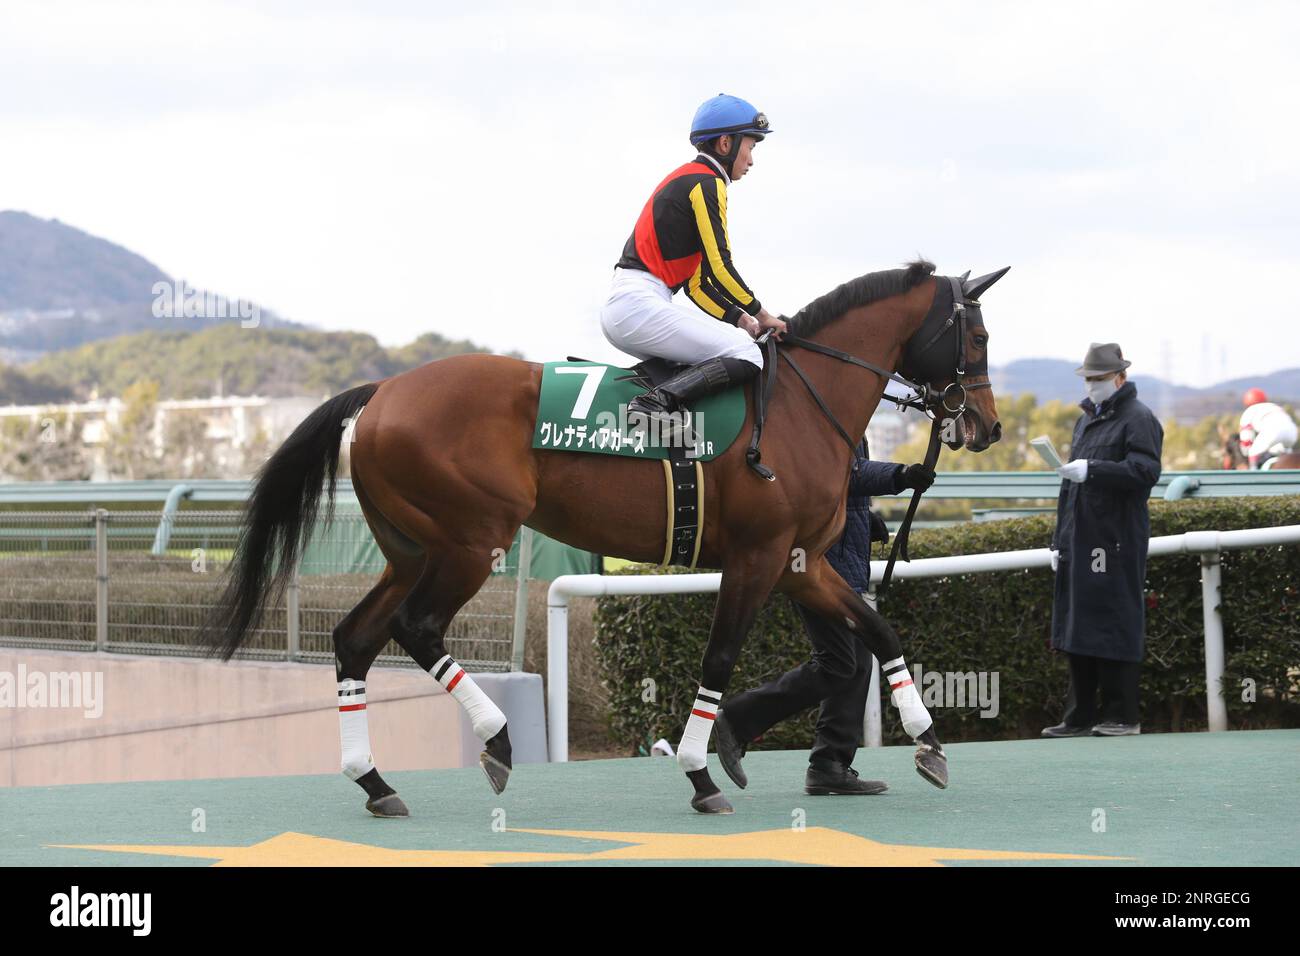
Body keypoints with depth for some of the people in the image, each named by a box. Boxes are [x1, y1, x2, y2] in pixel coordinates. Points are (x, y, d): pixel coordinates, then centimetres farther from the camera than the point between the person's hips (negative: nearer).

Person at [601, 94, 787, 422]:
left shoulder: (685, 180, 24)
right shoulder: (705, 183, -6)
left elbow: (696, 282, 24)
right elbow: (720, 267, -11)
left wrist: (740, 320, 15)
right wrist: (761, 315, 2)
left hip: (619, 308, 10)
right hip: (640, 304, -10)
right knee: (747, 355, -17)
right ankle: (654, 403, -29)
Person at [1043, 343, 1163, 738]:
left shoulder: (1138, 419, -5)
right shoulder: (1086, 420, 23)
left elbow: (1145, 471, -20)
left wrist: (1092, 470, -28)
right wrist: (1059, 540, 22)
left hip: (1117, 539, -9)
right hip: (1080, 540, 9)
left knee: (1115, 626, -8)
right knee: (1077, 629, 8)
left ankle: (1121, 715, -4)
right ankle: (1080, 717, 13)